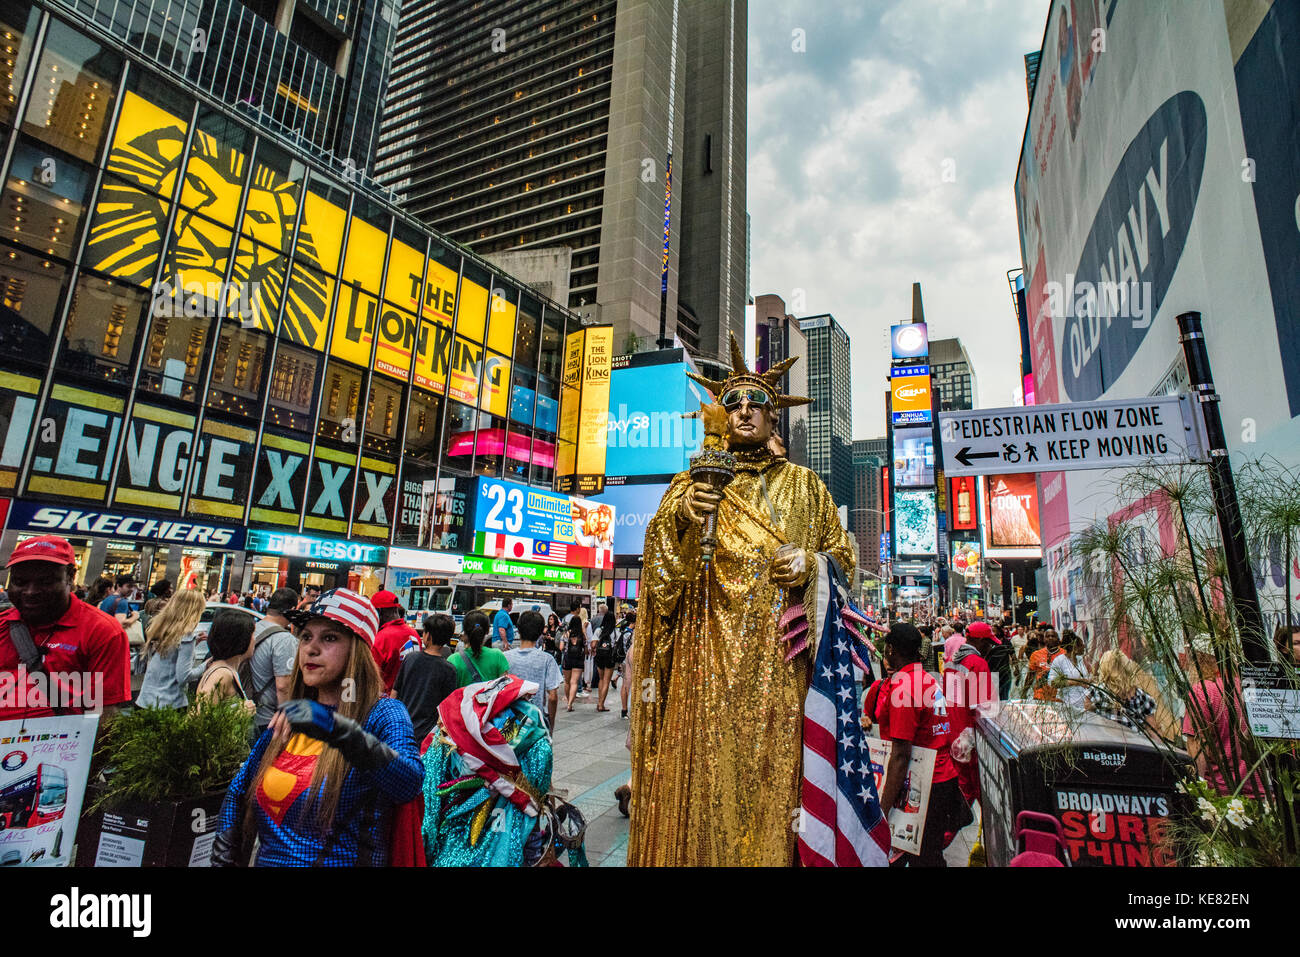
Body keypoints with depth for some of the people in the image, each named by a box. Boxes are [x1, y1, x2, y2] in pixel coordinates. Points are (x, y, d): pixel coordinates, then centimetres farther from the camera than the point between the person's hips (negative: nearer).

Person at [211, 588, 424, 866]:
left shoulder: (382, 713, -19)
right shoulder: (287, 719, 1)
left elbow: (409, 784, -38)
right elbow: (238, 790, 12)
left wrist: (339, 730, -49)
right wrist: (223, 858, -1)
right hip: (268, 859, 6)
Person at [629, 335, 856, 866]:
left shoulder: (803, 484, 14)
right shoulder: (696, 479, 12)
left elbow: (843, 554, 16)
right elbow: (659, 555, 2)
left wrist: (812, 562, -5)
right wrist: (679, 513, -17)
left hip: (778, 658, 1)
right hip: (708, 655, 0)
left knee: (770, 770, 1)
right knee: (704, 770, -2)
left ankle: (772, 853, 19)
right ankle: (700, 854, 15)